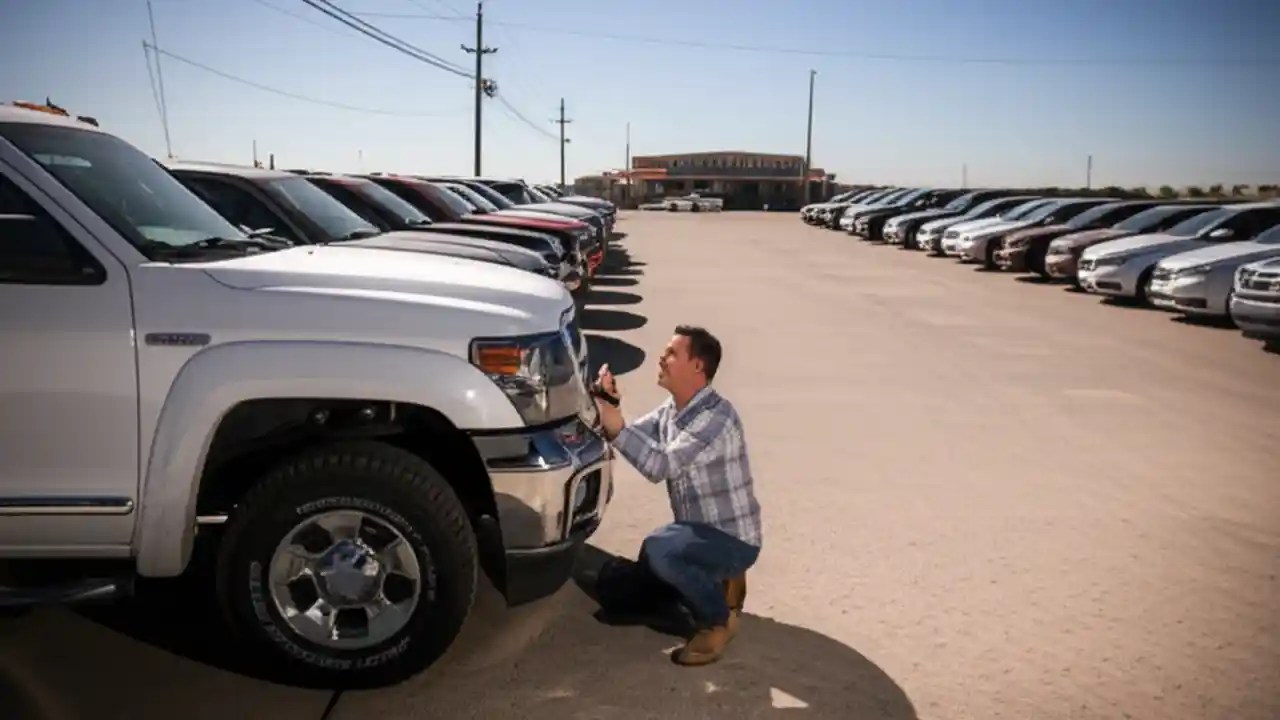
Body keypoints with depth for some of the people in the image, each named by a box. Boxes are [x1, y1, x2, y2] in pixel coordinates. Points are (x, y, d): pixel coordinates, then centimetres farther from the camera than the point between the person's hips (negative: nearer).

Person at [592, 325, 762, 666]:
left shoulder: (716, 417, -24)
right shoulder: (670, 409, 4)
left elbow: (660, 466, -33)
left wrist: (617, 428, -37)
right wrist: (608, 405, -17)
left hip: (732, 539, -9)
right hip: (699, 532, 9)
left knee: (657, 550, -35)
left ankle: (719, 619, -10)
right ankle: (717, 586, 19)